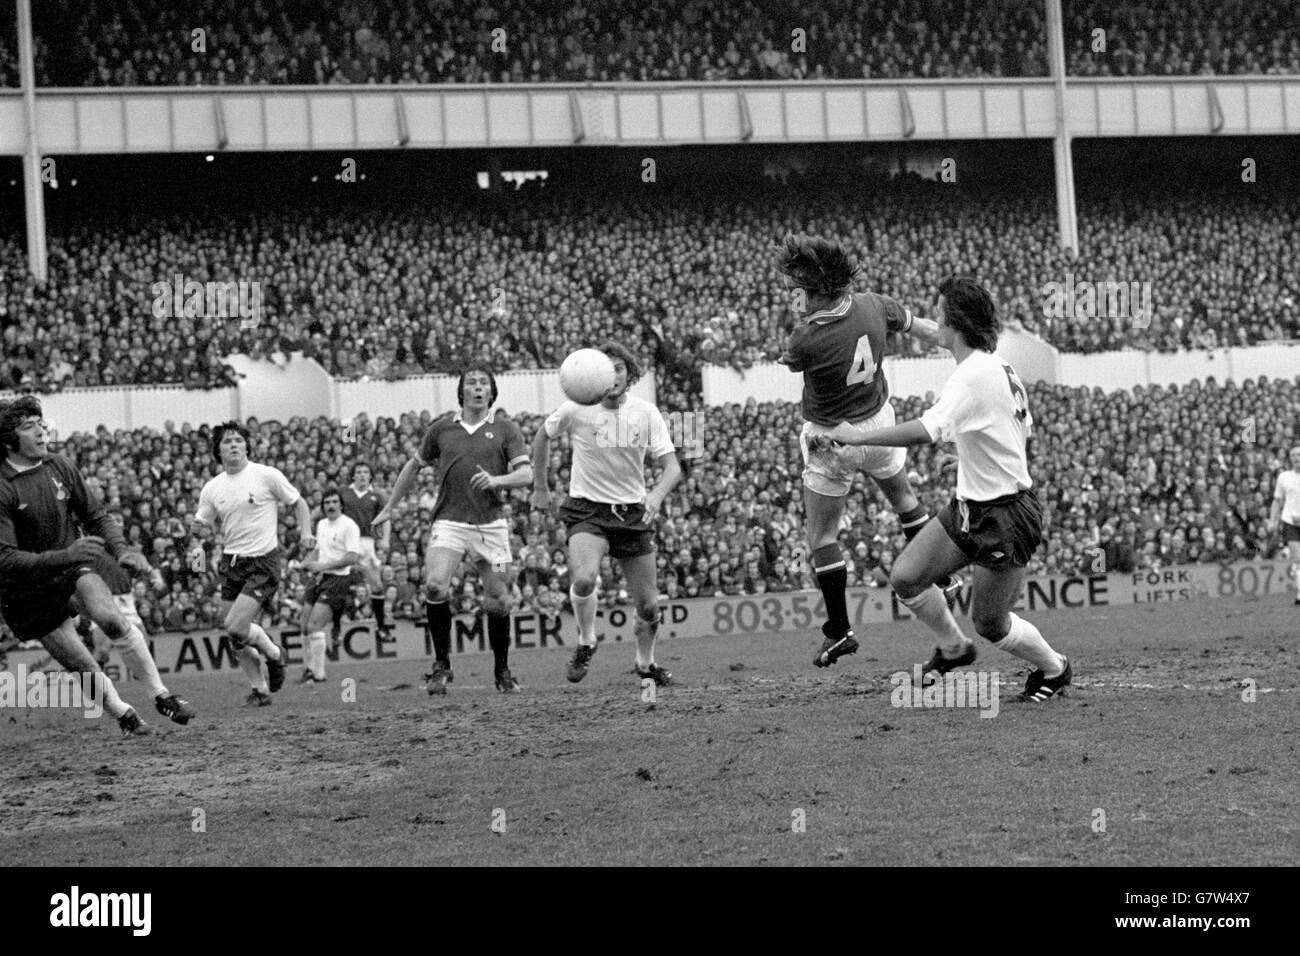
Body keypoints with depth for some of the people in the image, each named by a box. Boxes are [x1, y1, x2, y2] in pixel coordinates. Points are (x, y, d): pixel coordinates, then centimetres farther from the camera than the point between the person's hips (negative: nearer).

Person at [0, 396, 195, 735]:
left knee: (112, 619, -23)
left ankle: (161, 695, -10)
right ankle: (124, 714, 25)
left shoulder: (59, 466, -4)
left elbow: (96, 515, 9)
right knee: (83, 667, -1)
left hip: (72, 569, 3)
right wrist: (64, 556, -39)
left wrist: (121, 549, -10)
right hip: (27, 590, -3)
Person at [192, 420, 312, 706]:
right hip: (231, 564, 5)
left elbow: (298, 503, 5)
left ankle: (273, 653, 10)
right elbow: (203, 523, 10)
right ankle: (259, 689, 19)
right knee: (237, 638, 3)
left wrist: (306, 532, -9)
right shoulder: (212, 488, 6)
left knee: (235, 627, -17)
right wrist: (195, 525, -13)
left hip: (263, 562, -5)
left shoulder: (267, 476, -5)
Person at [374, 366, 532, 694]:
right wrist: (389, 508, 24)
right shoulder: (442, 427, 10)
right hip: (449, 522, 0)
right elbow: (414, 466, 22)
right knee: (435, 586, -21)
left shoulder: (505, 429, 6)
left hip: (491, 523, 0)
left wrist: (496, 480, -21)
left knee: (497, 602, -1)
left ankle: (502, 671, 20)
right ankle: (442, 665, -7)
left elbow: (526, 474, -2)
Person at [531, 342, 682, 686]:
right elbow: (543, 436, 12)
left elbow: (672, 467, -8)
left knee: (648, 606, 5)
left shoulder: (646, 413, -5)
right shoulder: (576, 409, -9)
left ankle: (645, 663, 34)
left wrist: (658, 493, -29)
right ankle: (586, 642, -2)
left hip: (633, 513, 2)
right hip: (587, 511, -2)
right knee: (584, 579, -30)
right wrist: (540, 487, 14)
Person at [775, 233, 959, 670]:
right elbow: (918, 326, 3)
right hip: (878, 420, 6)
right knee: (903, 495, 31)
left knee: (822, 537, 8)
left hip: (830, 439, -6)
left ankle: (839, 630, 9)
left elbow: (787, 361, -8)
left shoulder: (807, 339, -32)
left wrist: (802, 318, -11)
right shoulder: (871, 306, -16)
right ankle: (944, 579, 42)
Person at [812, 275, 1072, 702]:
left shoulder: (975, 374, -24)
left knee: (989, 624, 2)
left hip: (1005, 517, -9)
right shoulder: (1000, 368, 6)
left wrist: (859, 436, -30)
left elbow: (927, 430, -36)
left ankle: (1054, 669, 27)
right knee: (905, 579, 3)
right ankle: (953, 649, 26)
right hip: (969, 508, 9)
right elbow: (1023, 428, 20)